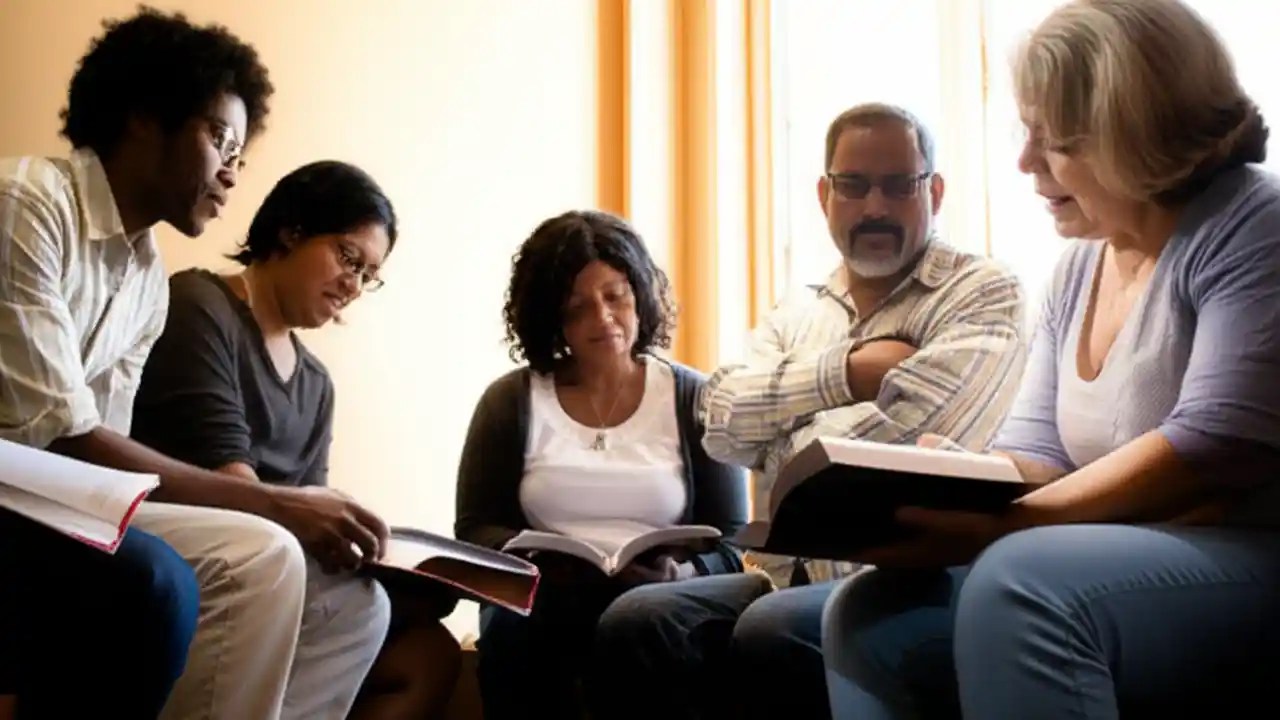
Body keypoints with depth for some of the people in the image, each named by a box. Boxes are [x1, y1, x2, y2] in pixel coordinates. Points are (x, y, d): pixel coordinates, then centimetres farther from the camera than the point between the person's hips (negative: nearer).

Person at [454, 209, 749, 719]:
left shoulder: (695, 400, 8)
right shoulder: (510, 401, 10)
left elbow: (733, 543, 5)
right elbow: (475, 529, 9)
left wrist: (679, 574, -17)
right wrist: (527, 555, -14)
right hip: (541, 600, 1)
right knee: (513, 627, -33)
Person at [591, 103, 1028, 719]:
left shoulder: (984, 294, 1)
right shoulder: (796, 317, 20)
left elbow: (908, 442, -15)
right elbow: (725, 420, 2)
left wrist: (778, 444, 0)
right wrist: (848, 371, -10)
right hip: (791, 574, 5)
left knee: (771, 634, -33)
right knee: (633, 623, -18)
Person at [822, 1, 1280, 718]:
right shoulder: (1079, 269, 14)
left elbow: (1212, 446, -21)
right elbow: (1035, 450, 9)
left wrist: (997, 526, -26)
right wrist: (929, 502, -12)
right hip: (1124, 562, 8)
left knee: (1019, 585, -33)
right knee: (868, 614, -7)